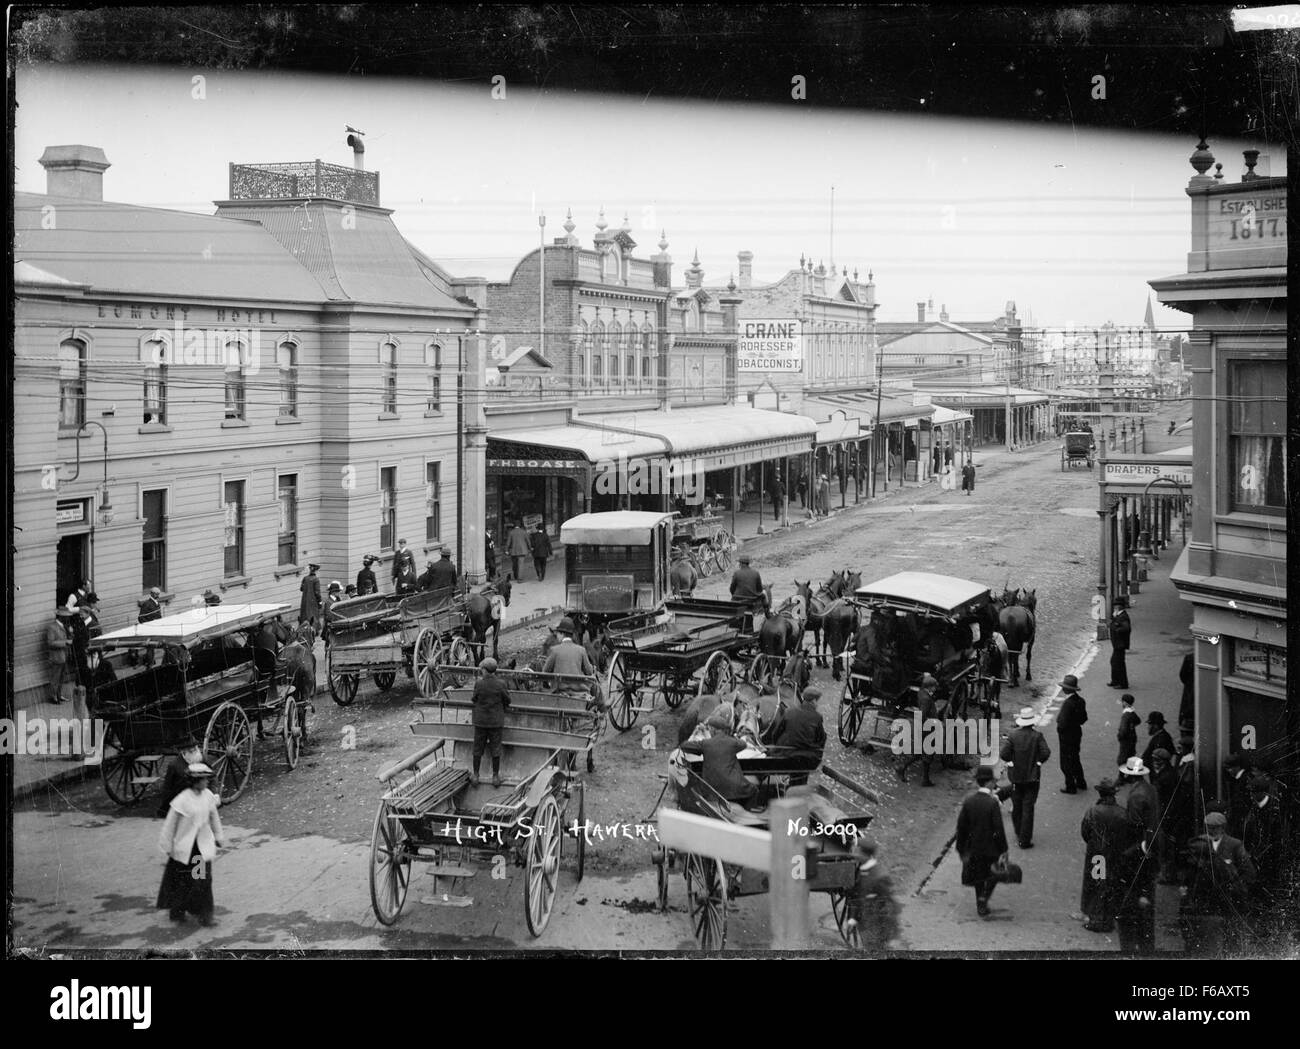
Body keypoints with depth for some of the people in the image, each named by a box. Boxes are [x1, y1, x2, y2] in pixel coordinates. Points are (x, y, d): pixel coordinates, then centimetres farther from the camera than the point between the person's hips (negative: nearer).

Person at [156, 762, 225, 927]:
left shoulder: (208, 796, -2)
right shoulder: (182, 800, -18)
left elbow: (214, 818, 13)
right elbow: (170, 824, -10)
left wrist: (219, 837, 20)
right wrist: (167, 846, -5)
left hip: (203, 845, 3)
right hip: (185, 846, -3)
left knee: (204, 879, -2)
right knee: (182, 879, 9)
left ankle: (204, 913, 6)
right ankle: (177, 911, 28)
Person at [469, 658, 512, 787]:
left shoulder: (479, 684, -15)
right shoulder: (500, 684, -13)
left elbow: (475, 699, -3)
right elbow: (507, 700, -3)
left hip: (480, 720, 0)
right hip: (496, 721, 0)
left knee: (478, 748, 11)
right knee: (495, 748, 10)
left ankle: (475, 776, 18)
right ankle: (496, 777, 15)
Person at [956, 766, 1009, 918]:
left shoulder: (968, 801, -6)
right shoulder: (993, 803, -19)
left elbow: (961, 827, -2)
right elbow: (998, 829, -17)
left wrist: (960, 847, 8)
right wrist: (1003, 849, -8)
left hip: (974, 847, 4)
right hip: (990, 847, -4)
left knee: (979, 877, 19)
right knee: (993, 875, 16)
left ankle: (981, 907, 26)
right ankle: (983, 899, -2)